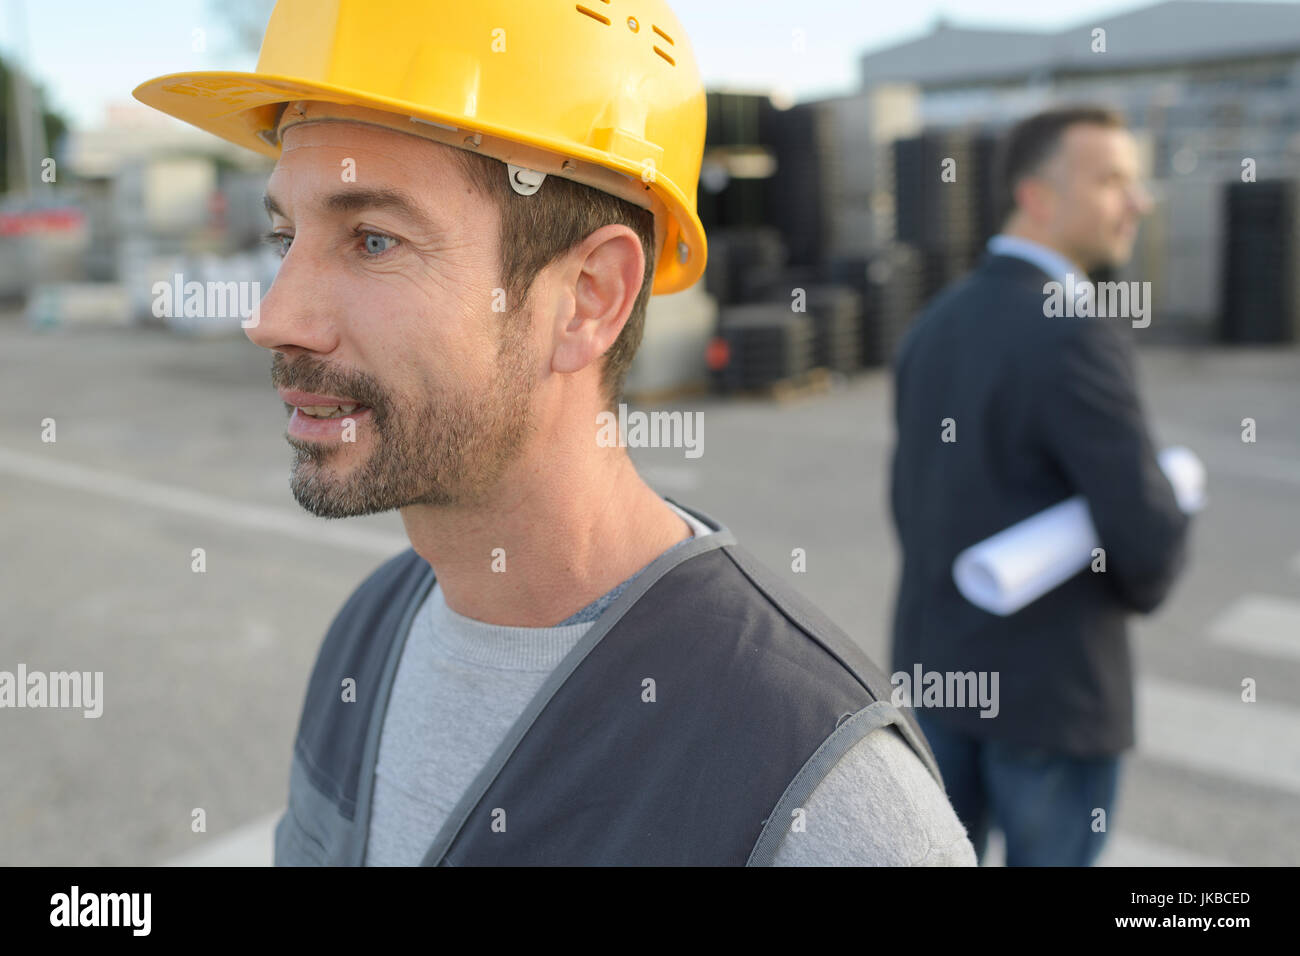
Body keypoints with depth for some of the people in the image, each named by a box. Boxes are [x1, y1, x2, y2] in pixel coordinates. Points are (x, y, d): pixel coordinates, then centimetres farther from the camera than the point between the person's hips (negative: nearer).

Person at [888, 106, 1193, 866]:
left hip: (936, 658, 7)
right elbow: (1146, 533, -22)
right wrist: (1142, 584, 1)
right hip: (1050, 681, -7)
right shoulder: (1077, 336, -22)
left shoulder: (934, 325, 3)